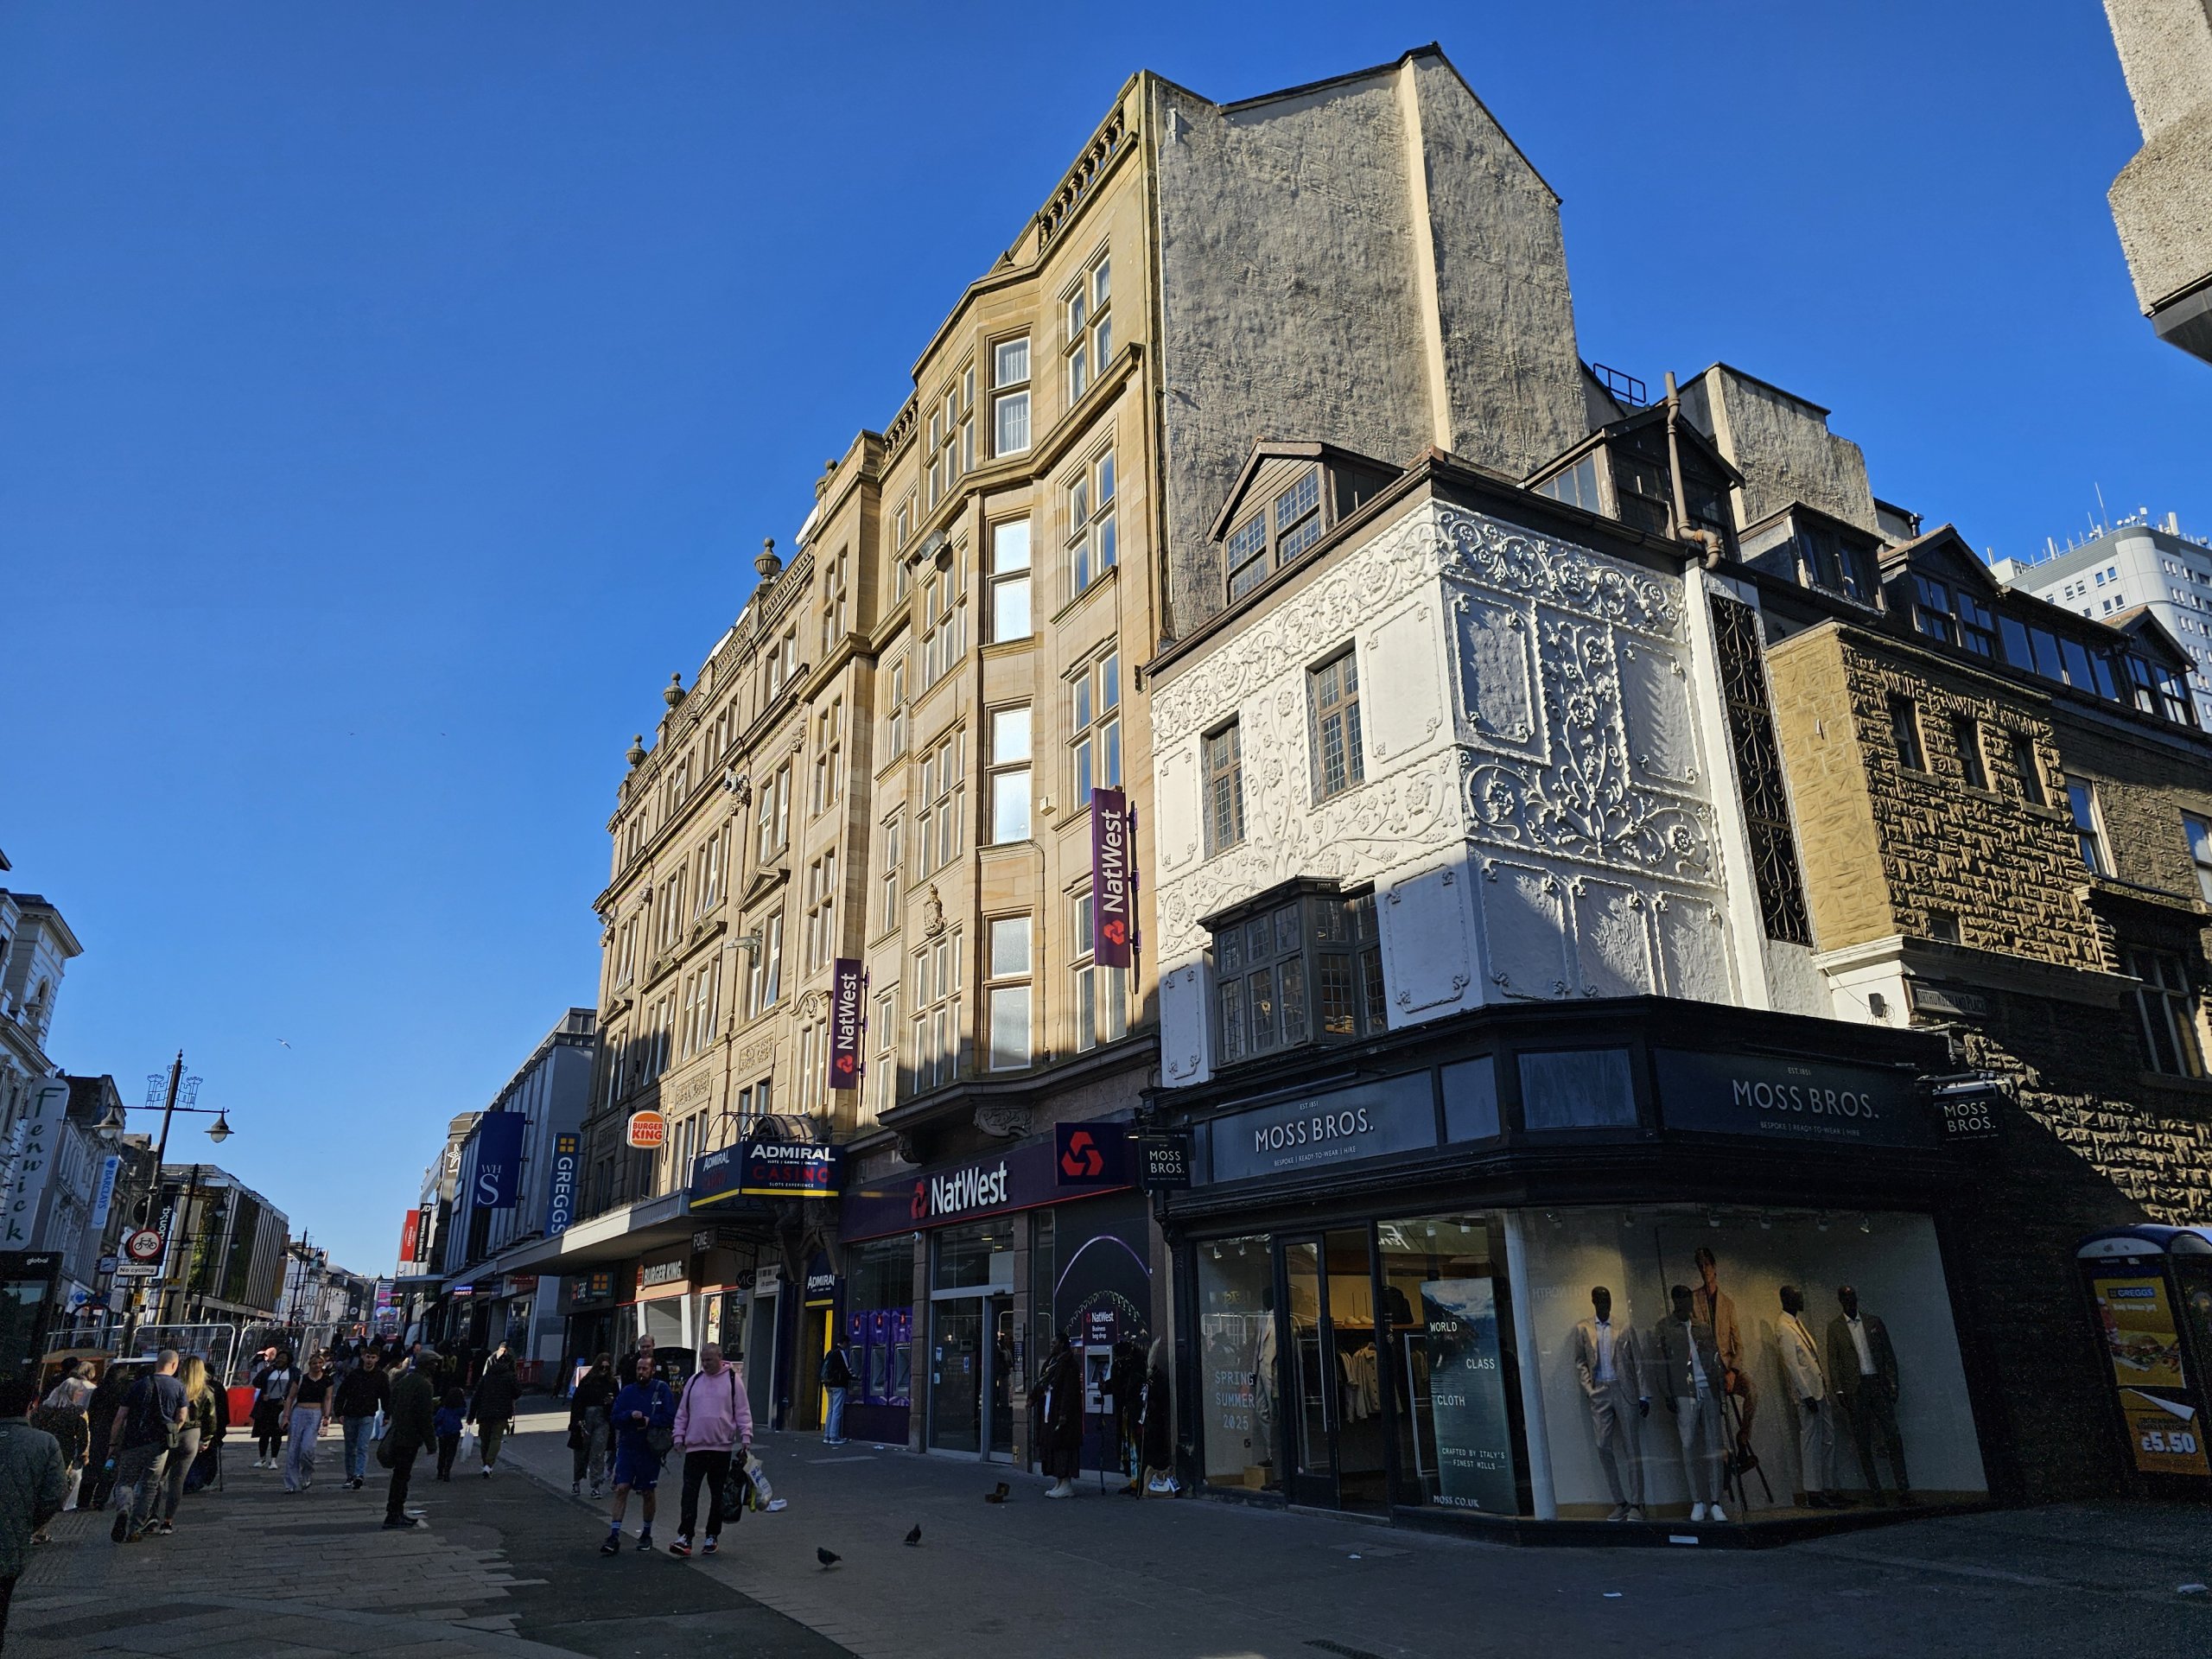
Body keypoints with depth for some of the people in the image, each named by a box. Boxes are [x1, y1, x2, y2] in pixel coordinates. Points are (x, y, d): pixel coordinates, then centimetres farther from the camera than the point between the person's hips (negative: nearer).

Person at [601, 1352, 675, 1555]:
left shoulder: (661, 1389, -5)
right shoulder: (628, 1390, 3)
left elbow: (670, 1417, -7)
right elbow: (615, 1417, 0)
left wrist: (649, 1420, -17)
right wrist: (630, 1415, -17)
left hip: (650, 1449, -2)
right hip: (627, 1447, 2)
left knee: (647, 1493, 9)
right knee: (621, 1489, -8)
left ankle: (647, 1534, 26)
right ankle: (614, 1537, -4)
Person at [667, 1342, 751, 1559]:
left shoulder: (732, 1380, -1)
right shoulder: (694, 1380, 9)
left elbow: (743, 1412, 0)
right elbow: (682, 1412, 15)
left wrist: (746, 1438, -7)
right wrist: (679, 1436, 7)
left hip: (722, 1447, -2)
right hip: (695, 1446, 2)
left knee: (718, 1495, 8)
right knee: (689, 1493, -7)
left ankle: (712, 1536, 19)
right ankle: (684, 1537, -7)